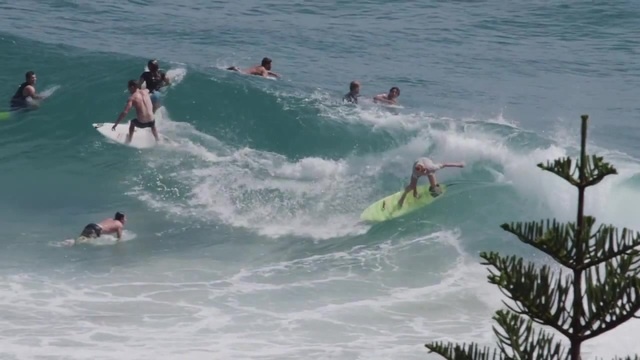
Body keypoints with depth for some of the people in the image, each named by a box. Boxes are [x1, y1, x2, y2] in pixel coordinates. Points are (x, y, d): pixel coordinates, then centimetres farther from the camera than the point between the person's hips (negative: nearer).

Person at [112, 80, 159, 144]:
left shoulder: (132, 98, -8)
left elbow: (124, 112, -15)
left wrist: (116, 124, -9)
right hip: (151, 121, 3)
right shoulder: (145, 91, 5)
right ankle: (157, 140, 46)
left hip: (141, 123, -3)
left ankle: (129, 140, 42)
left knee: (132, 122, 34)